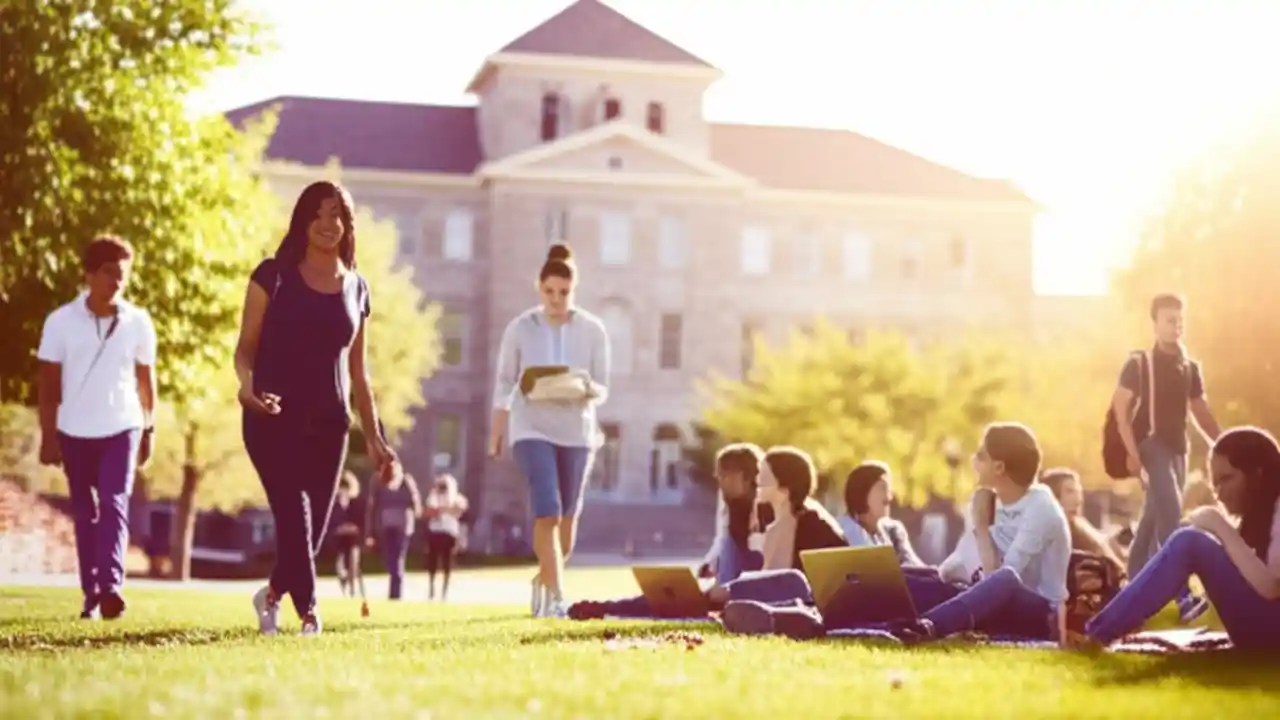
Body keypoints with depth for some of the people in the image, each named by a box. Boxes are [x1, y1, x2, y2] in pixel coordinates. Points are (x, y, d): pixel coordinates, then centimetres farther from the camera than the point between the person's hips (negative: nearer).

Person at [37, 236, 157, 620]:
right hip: (75, 432, 1)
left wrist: (149, 430, 8)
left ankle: (111, 587, -21)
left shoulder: (138, 322, -3)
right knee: (85, 514, 7)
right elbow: (48, 382, -2)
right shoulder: (60, 321, -6)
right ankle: (92, 595, 14)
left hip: (122, 428, -1)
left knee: (114, 506, -13)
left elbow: (146, 379, 6)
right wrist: (48, 435, -5)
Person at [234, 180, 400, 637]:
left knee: (315, 528, 6)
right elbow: (246, 347, 0)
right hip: (274, 418, -3)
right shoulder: (274, 275, 1)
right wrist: (247, 385, -23)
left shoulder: (356, 288, 12)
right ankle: (307, 610, -10)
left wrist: (374, 437, 12)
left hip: (328, 424, 4)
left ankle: (273, 594, 32)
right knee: (294, 516, -17)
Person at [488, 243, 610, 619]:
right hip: (532, 428, -2)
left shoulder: (593, 330, -2)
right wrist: (495, 433, 3)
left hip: (577, 430, 2)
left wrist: (585, 388, -21)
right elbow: (504, 383, 5)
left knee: (567, 517, 10)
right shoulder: (520, 328, -3)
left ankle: (543, 581, 34)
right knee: (548, 512, -16)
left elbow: (603, 390, 1)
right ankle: (555, 597, -13)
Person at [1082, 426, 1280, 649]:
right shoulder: (1258, 512, 18)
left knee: (1190, 543, -20)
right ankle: (1099, 630, -2)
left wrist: (1222, 529, -20)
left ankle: (1097, 634, -18)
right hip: (1257, 630, 9)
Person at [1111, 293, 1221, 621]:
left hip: (1177, 448, 7)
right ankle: (1183, 595, -23)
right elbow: (1121, 410, -11)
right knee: (1171, 514, -18)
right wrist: (1132, 453, -19)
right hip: (1151, 445, -6)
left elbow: (1201, 412, 16)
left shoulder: (1190, 367, 10)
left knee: (1155, 517, 12)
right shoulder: (1139, 364, -7)